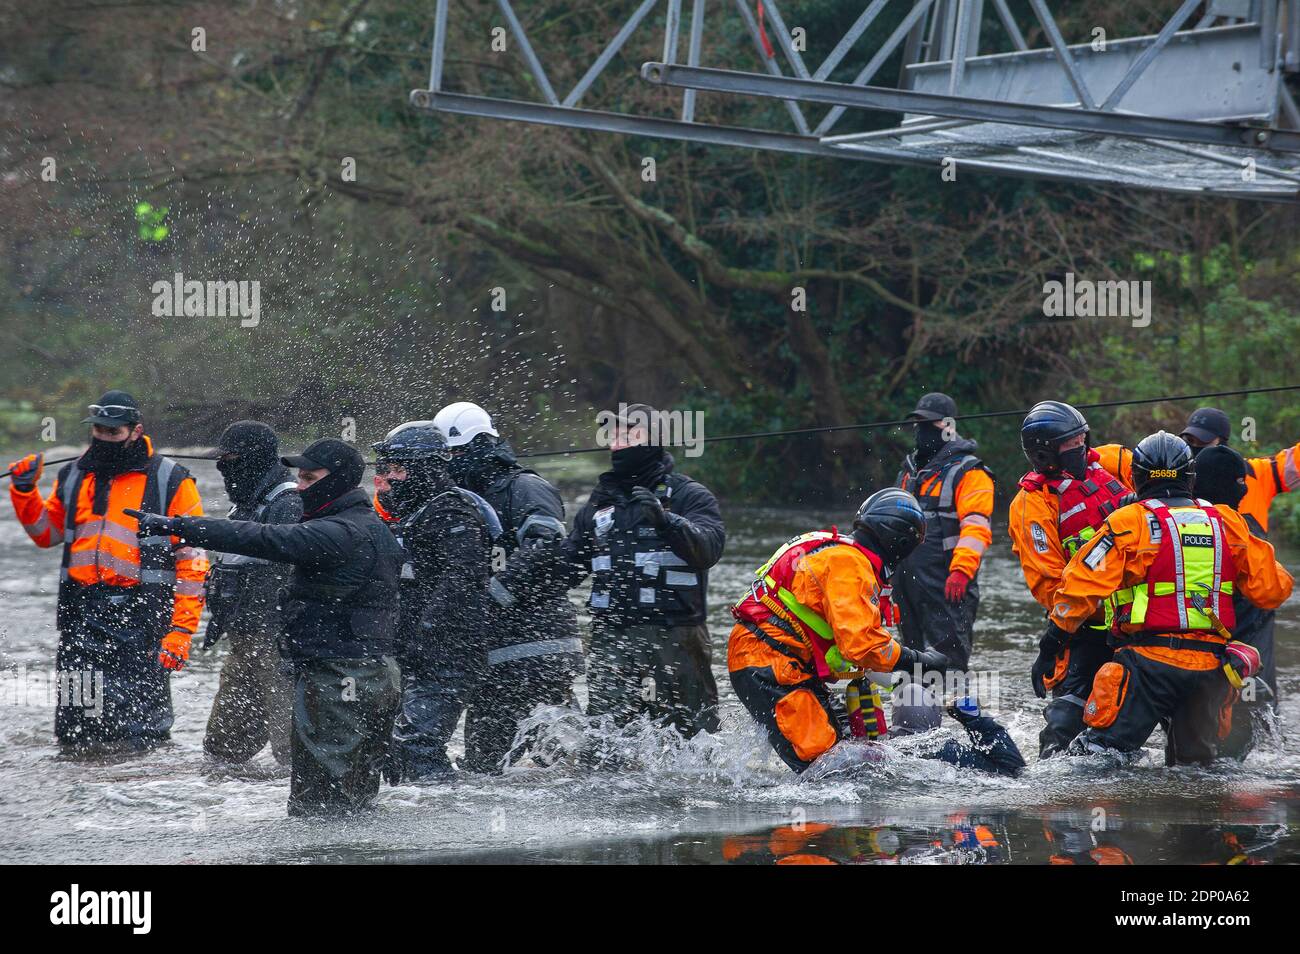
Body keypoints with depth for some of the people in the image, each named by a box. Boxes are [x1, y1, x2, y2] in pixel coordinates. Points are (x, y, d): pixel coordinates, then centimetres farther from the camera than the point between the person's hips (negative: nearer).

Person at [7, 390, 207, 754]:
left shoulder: (170, 481, 0)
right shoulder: (74, 477, 15)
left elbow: (192, 562, -3)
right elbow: (46, 532, 28)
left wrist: (182, 629, -11)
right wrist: (25, 492, 11)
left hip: (142, 614, -5)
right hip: (81, 611, 5)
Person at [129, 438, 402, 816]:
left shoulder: (339, 533, -17)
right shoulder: (375, 528, 16)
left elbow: (264, 540, -25)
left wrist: (177, 526, -26)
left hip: (337, 684, -10)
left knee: (316, 803, -7)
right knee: (355, 807, 15)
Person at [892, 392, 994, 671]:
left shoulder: (968, 472, -6)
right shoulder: (910, 470, 20)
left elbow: (976, 528, -16)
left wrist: (961, 571, -28)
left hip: (945, 584, -8)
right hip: (906, 581, 8)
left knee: (948, 659, -13)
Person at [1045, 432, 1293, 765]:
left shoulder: (1130, 523, -3)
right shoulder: (1227, 523, 9)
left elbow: (1084, 584, -7)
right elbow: (1272, 589, 13)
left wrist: (1056, 633, 4)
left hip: (1151, 660, -4)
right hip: (1211, 668, 4)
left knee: (1101, 748, -6)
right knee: (1195, 761, 18)